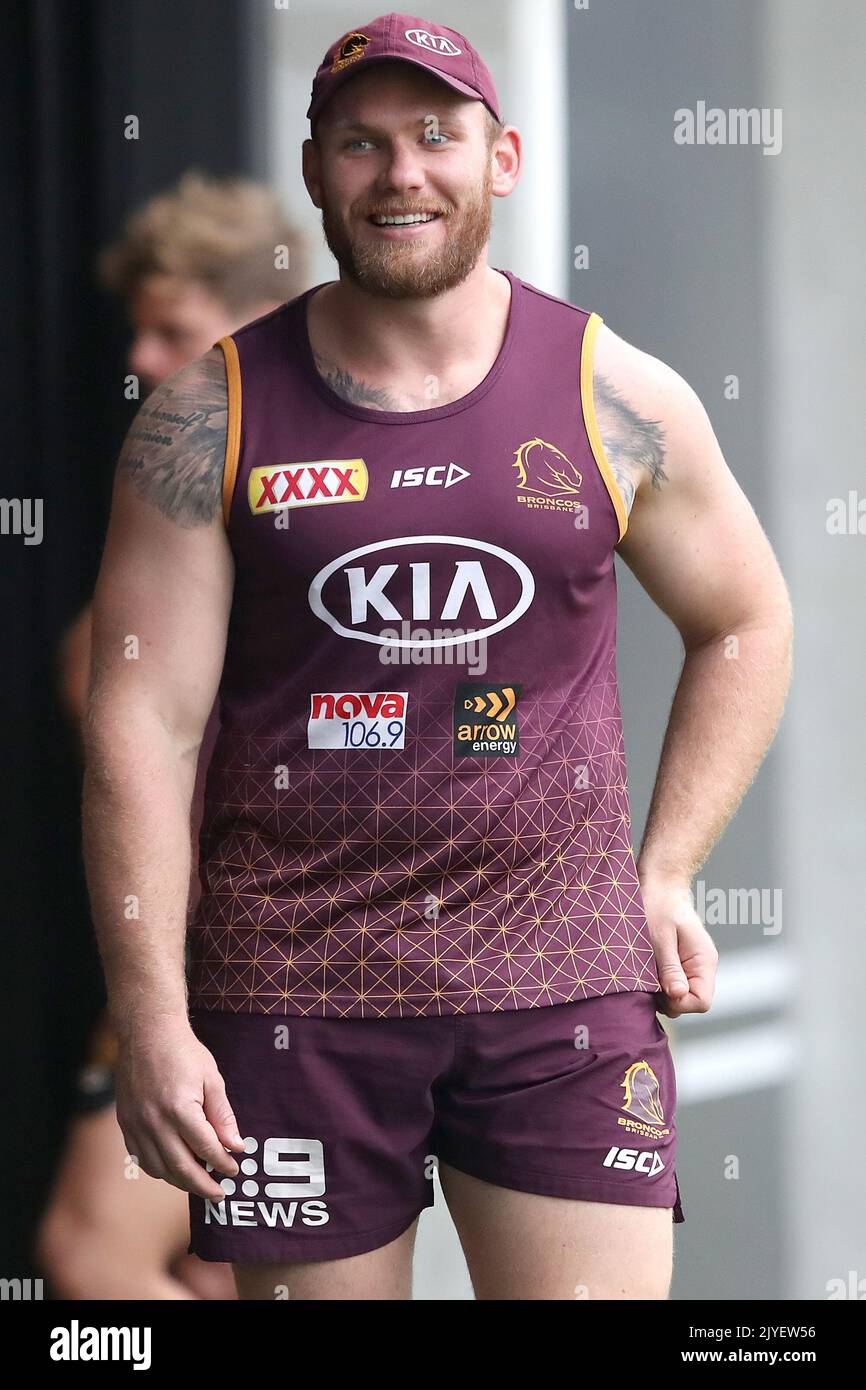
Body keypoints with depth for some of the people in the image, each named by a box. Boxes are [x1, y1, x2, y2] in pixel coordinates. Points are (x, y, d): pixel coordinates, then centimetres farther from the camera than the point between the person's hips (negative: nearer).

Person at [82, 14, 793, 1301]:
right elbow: (143, 726, -3)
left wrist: (664, 871, 8)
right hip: (294, 989, 0)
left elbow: (745, 625, 18)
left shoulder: (619, 398, 3)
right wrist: (152, 1023, -9)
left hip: (562, 977, 1)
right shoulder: (211, 416, -1)